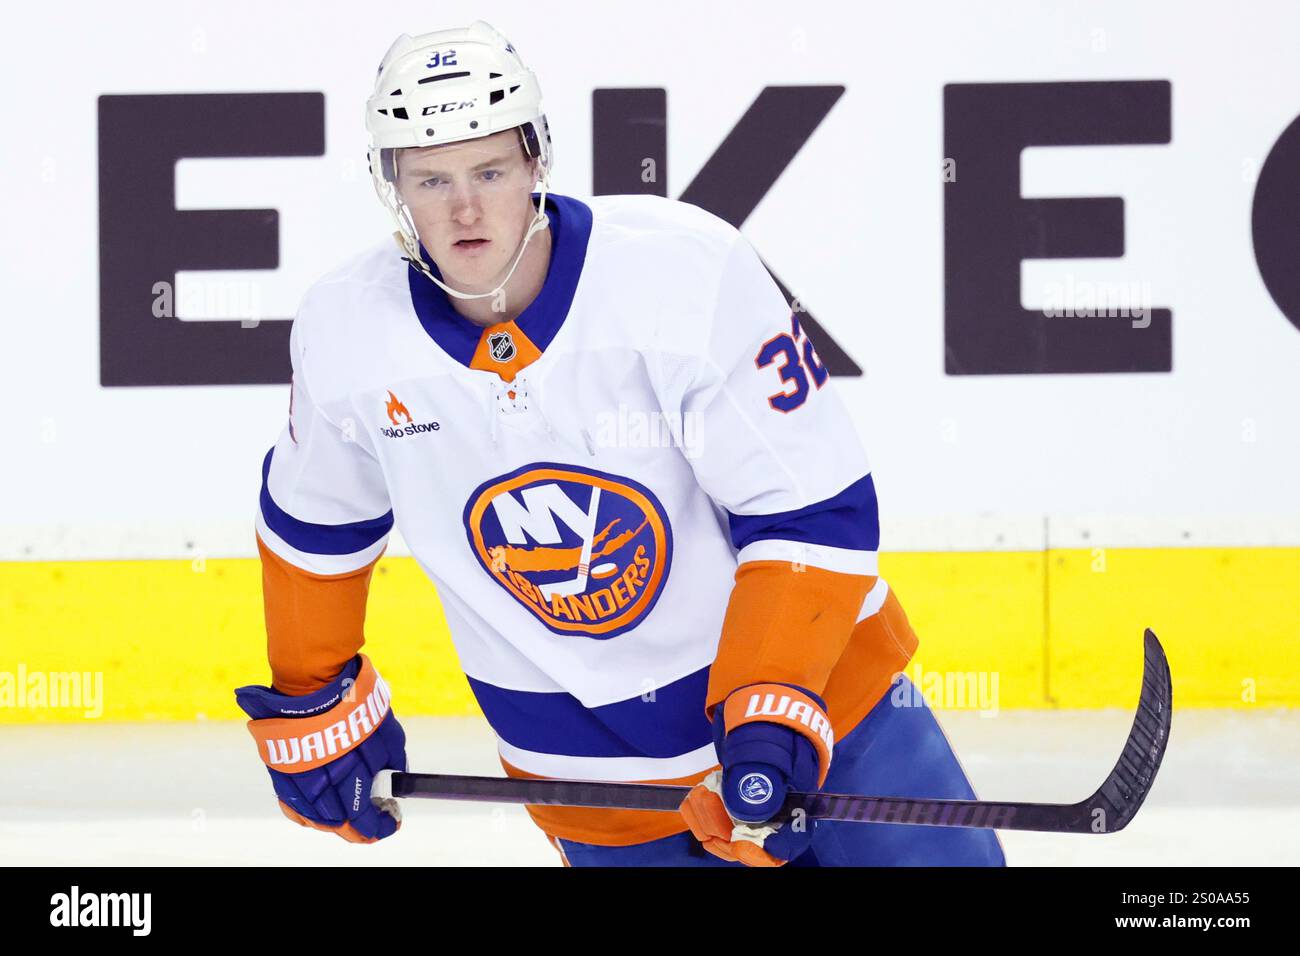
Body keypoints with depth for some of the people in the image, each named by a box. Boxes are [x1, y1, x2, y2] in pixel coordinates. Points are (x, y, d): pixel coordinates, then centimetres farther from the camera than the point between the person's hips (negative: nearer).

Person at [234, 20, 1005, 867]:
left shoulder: (687, 273, -21)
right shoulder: (347, 336, -10)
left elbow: (811, 507, -18)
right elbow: (315, 525, 10)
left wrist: (771, 710, -27)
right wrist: (313, 704, 15)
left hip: (813, 701, -1)